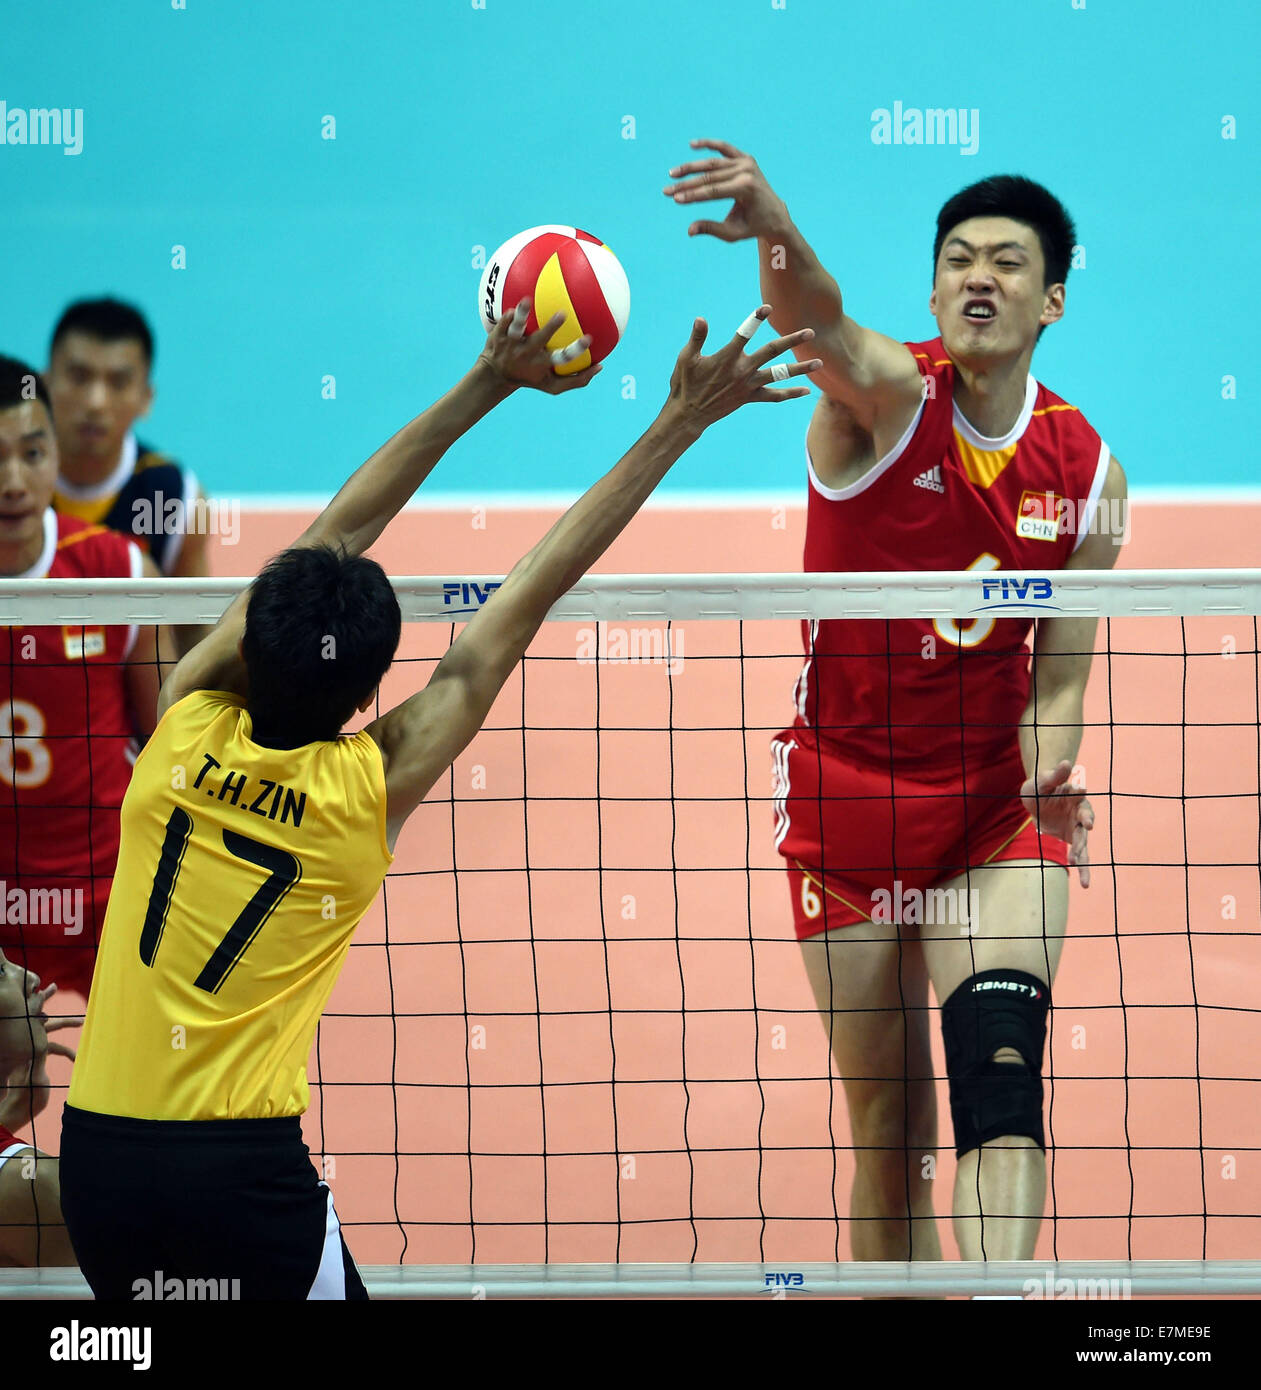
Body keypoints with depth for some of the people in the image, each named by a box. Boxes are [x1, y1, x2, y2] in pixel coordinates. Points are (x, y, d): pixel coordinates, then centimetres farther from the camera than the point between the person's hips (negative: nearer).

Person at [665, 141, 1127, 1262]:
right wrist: (780, 239, -60)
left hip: (995, 817, 1)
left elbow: (1059, 678, 3)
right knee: (887, 1119, 6)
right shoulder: (888, 394, -12)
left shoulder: (1088, 475, -3)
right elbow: (823, 330, -37)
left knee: (1000, 1064, -22)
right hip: (844, 804, -1)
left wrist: (1048, 774, -20)